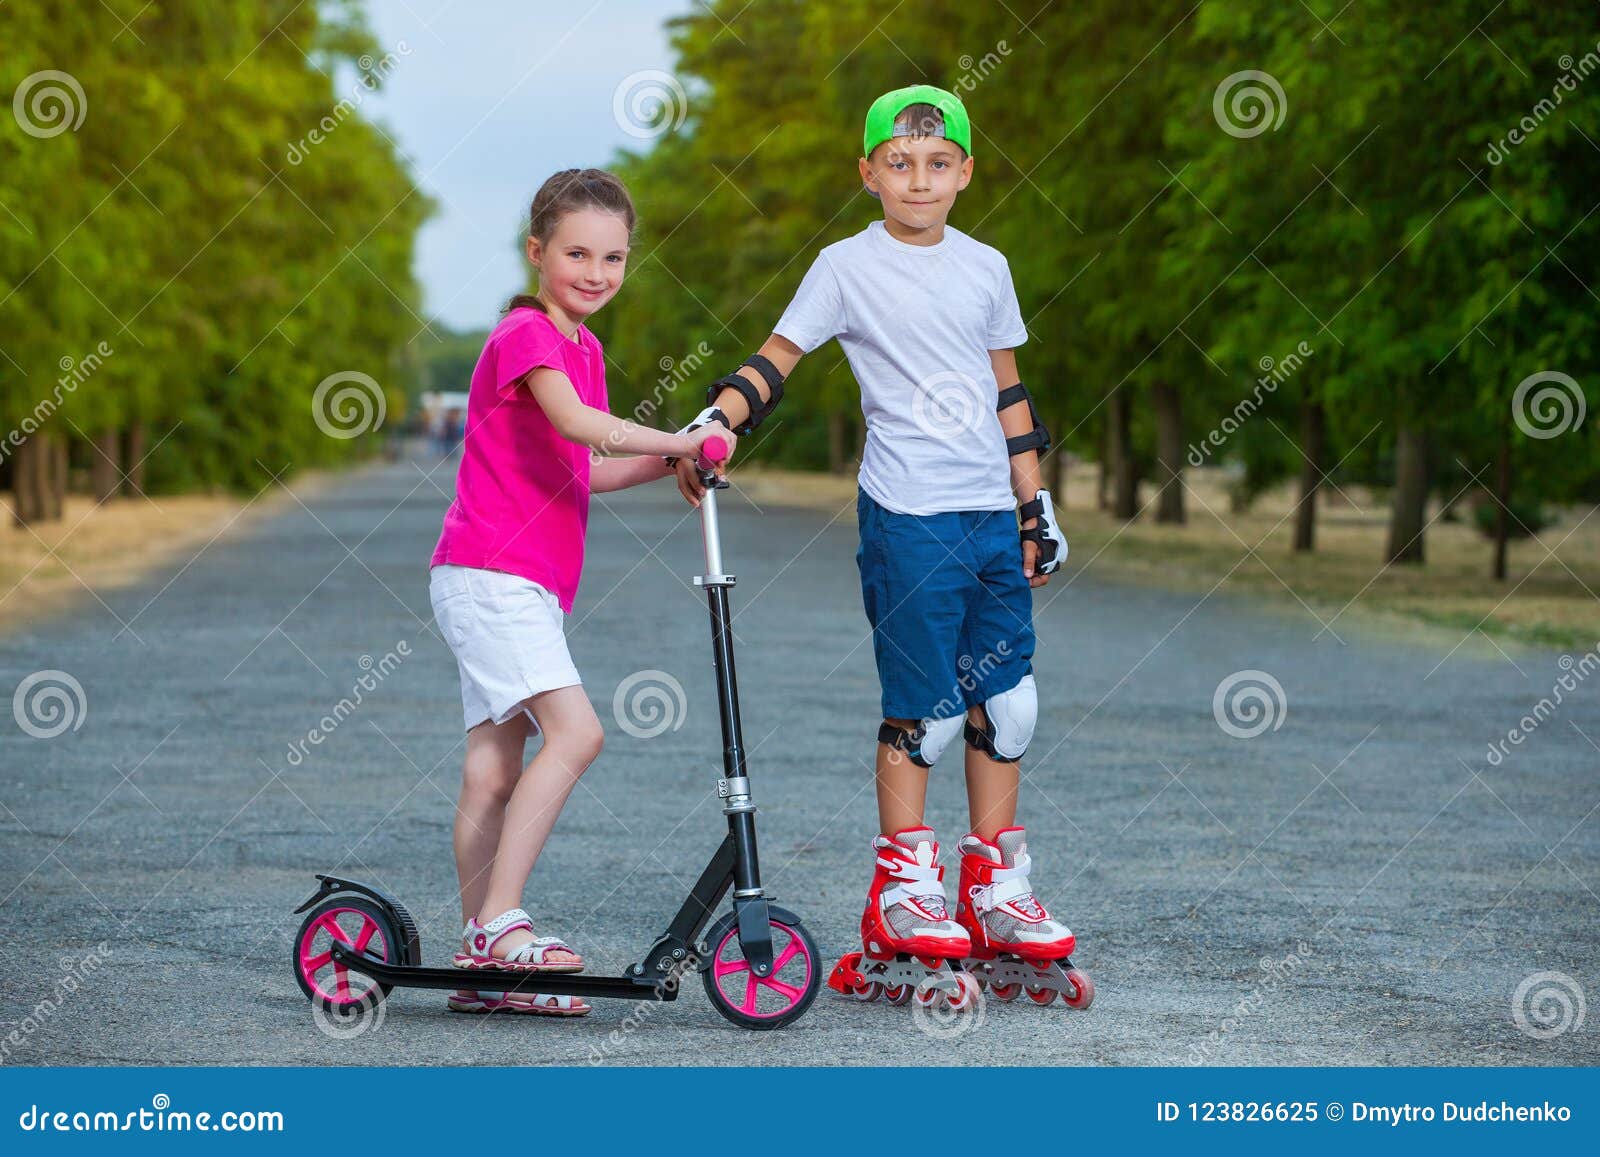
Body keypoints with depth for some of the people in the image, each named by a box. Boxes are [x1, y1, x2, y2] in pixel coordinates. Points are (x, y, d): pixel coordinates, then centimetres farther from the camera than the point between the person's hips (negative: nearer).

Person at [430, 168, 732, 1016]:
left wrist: (669, 463, 7)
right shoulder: (526, 334, -10)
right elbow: (577, 424, -27)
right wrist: (680, 439, -24)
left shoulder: (579, 345, 19)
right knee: (574, 730, -20)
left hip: (525, 583, 9)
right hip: (490, 573, -9)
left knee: (495, 770, 6)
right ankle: (499, 922, -20)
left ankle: (483, 963, 7)